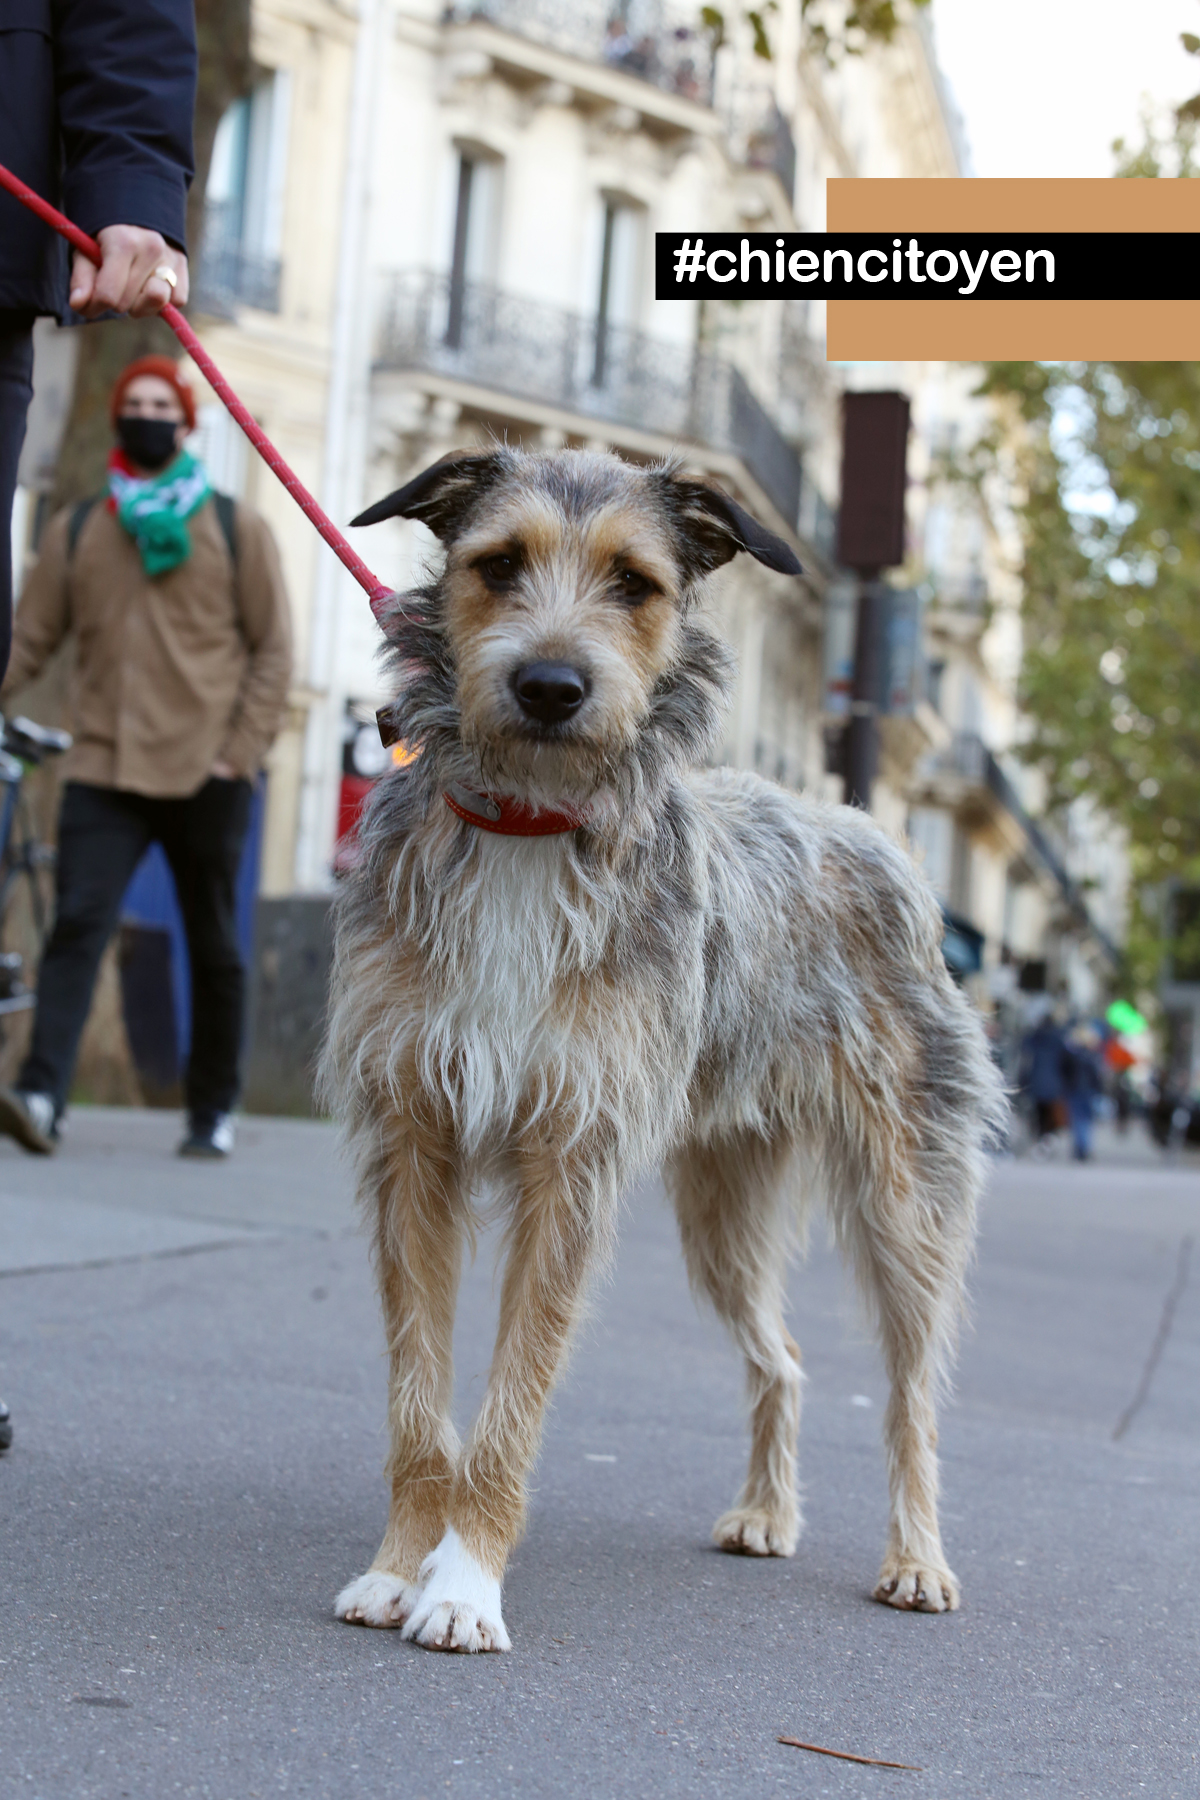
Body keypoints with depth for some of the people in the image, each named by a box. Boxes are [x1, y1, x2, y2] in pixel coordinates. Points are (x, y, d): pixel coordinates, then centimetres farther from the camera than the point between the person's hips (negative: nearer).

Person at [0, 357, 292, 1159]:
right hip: (104, 770, 1)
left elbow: (273, 648, 3)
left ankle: (214, 1111, 18)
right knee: (76, 927, -15)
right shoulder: (76, 531, 12)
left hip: (205, 774, -1)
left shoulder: (238, 529, 7)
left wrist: (242, 753, -7)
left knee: (214, 949, 7)